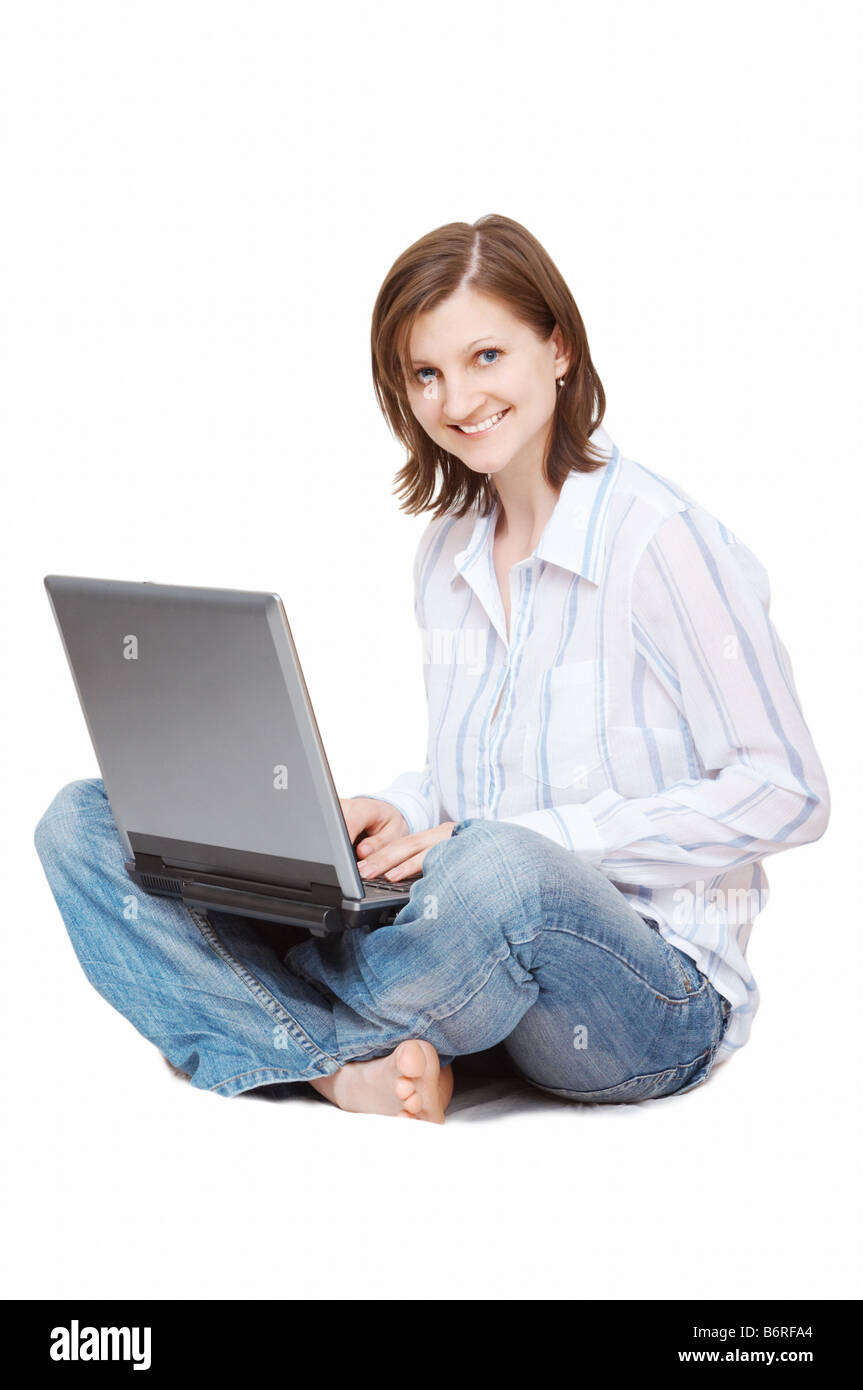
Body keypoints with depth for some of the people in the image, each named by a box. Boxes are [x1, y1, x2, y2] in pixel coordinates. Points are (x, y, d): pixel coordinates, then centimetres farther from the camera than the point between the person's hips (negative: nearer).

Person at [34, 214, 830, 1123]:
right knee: (84, 823, -4)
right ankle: (350, 1070, -23)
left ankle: (252, 1036, -11)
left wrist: (527, 838, -17)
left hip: (654, 995, -6)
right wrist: (396, 816, -3)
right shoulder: (446, 554, 11)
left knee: (498, 870, -43)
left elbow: (785, 795, -11)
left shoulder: (659, 539, -11)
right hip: (480, 952, 6)